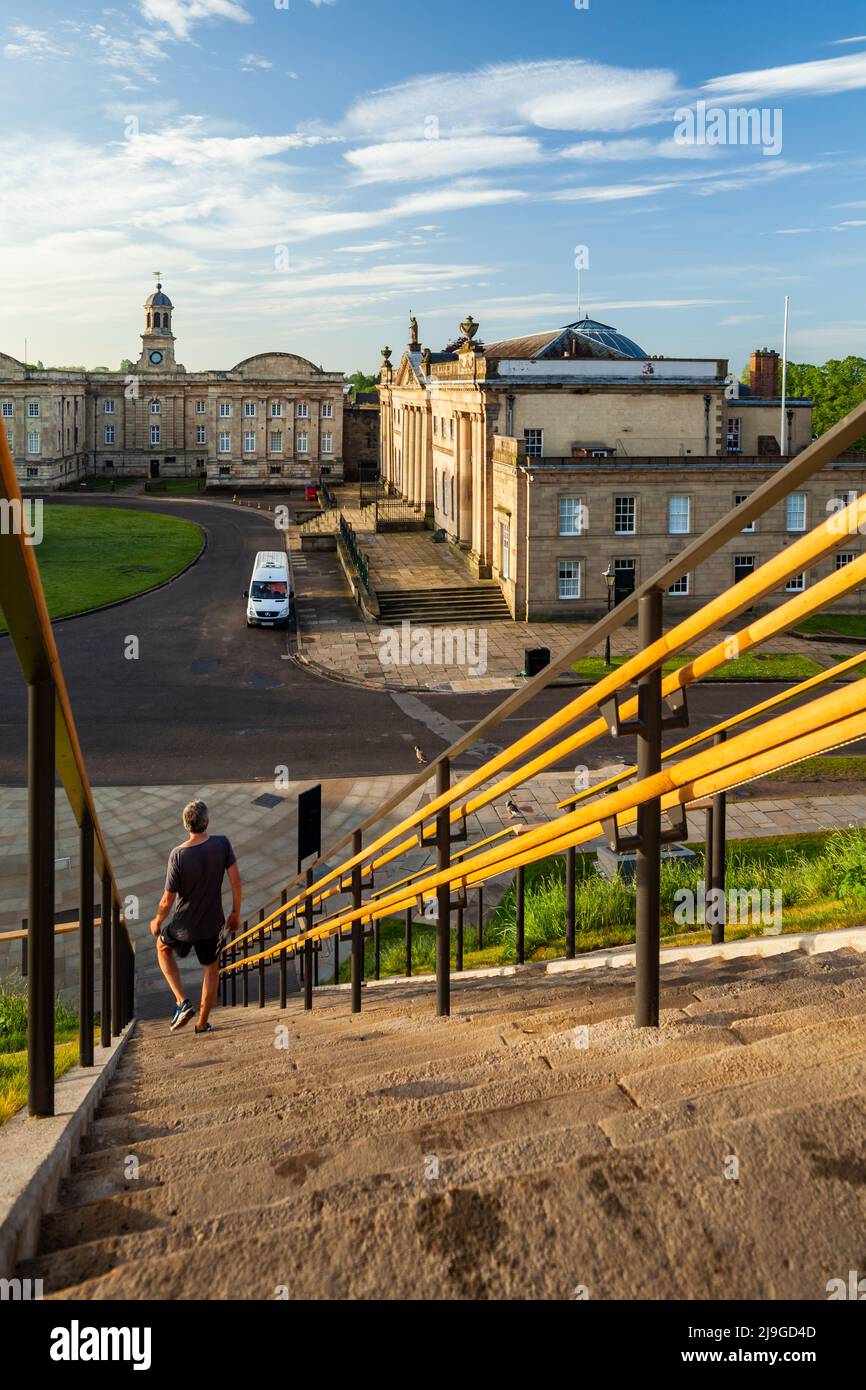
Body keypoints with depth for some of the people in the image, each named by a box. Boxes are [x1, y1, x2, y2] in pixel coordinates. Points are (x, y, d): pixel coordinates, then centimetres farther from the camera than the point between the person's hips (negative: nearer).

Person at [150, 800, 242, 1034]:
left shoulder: (178, 855, -22)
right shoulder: (222, 844, -16)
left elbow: (167, 901, -16)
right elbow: (236, 881, -10)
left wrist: (157, 922, 4)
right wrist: (236, 913, 5)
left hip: (184, 926, -2)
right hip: (213, 924, 2)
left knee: (162, 948, 29)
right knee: (212, 968, 25)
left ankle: (182, 1002, 17)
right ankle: (203, 1022, 31)